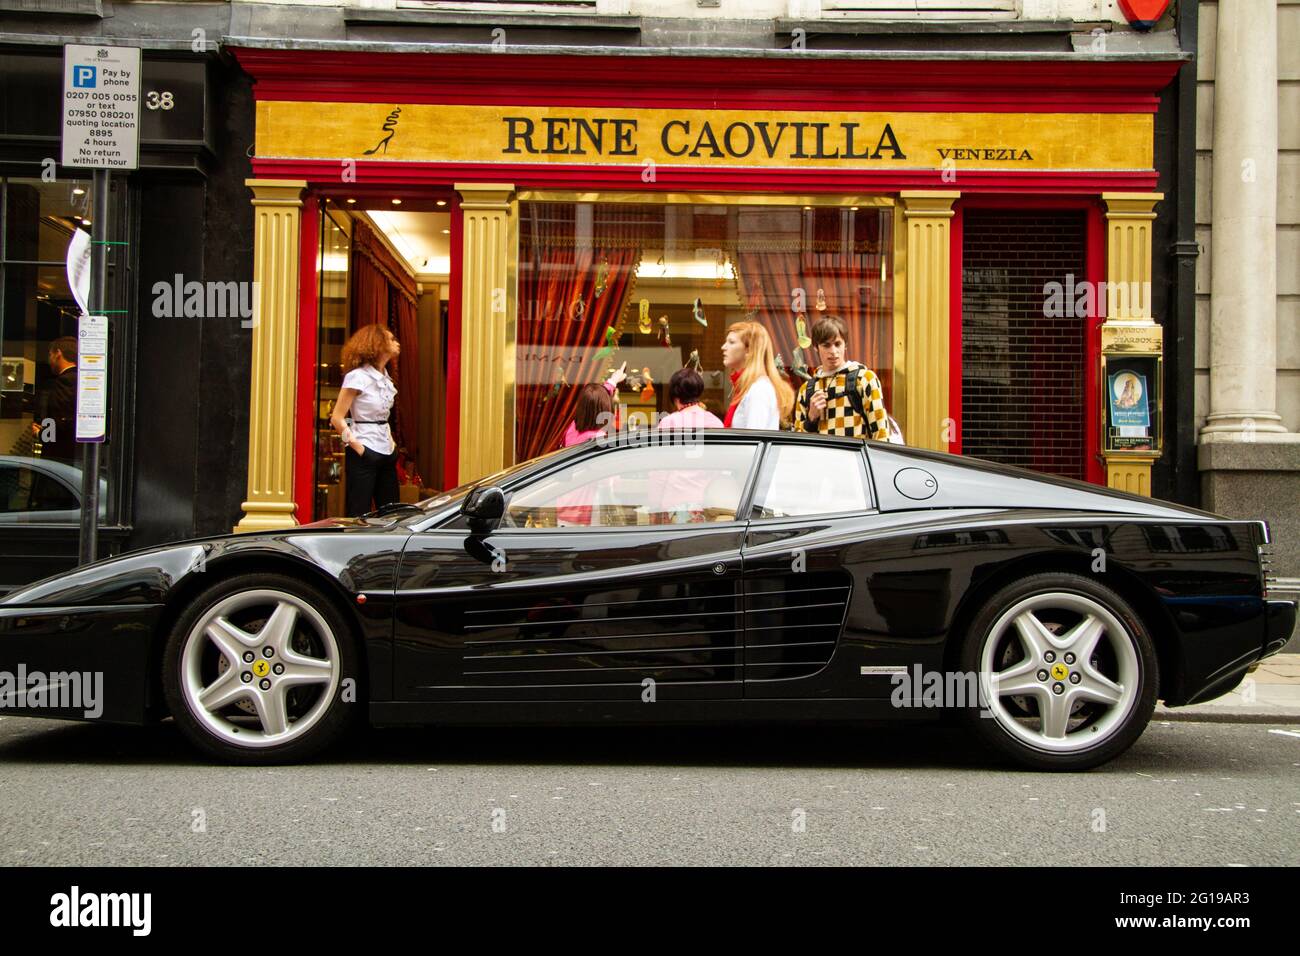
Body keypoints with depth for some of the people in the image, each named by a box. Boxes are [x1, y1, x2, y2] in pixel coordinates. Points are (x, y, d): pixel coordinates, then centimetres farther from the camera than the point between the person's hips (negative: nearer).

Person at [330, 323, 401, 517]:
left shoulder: (385, 377, 13)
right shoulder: (358, 376, -10)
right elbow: (337, 418, -13)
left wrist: (391, 442, 11)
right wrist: (357, 447, -15)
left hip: (386, 453, 8)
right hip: (364, 455, -8)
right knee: (359, 517, -4)